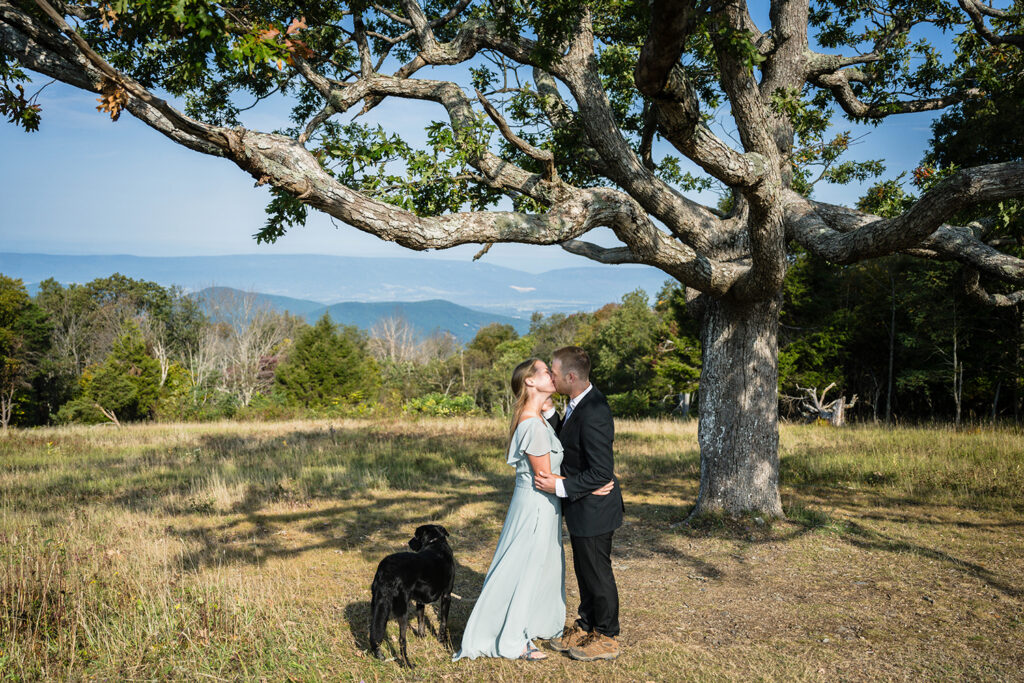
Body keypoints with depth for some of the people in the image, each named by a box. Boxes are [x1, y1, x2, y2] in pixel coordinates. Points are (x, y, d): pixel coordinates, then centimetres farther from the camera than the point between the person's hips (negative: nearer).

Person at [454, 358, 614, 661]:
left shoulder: (537, 419, 6)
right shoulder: (533, 425, -26)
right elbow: (545, 478, -23)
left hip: (540, 506, 10)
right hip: (536, 507, -10)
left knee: (544, 566, 22)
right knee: (526, 570, 5)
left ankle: (536, 624, 40)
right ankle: (513, 640, 21)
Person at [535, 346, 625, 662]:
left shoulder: (593, 413, -29)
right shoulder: (579, 404, 2)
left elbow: (601, 473, -28)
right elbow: (564, 439, 9)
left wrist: (560, 487, -25)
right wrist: (548, 411, -4)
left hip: (593, 508, -10)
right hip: (580, 507, 10)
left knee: (597, 573, 7)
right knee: (584, 570, 22)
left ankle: (606, 638, 25)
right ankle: (586, 627, 38)